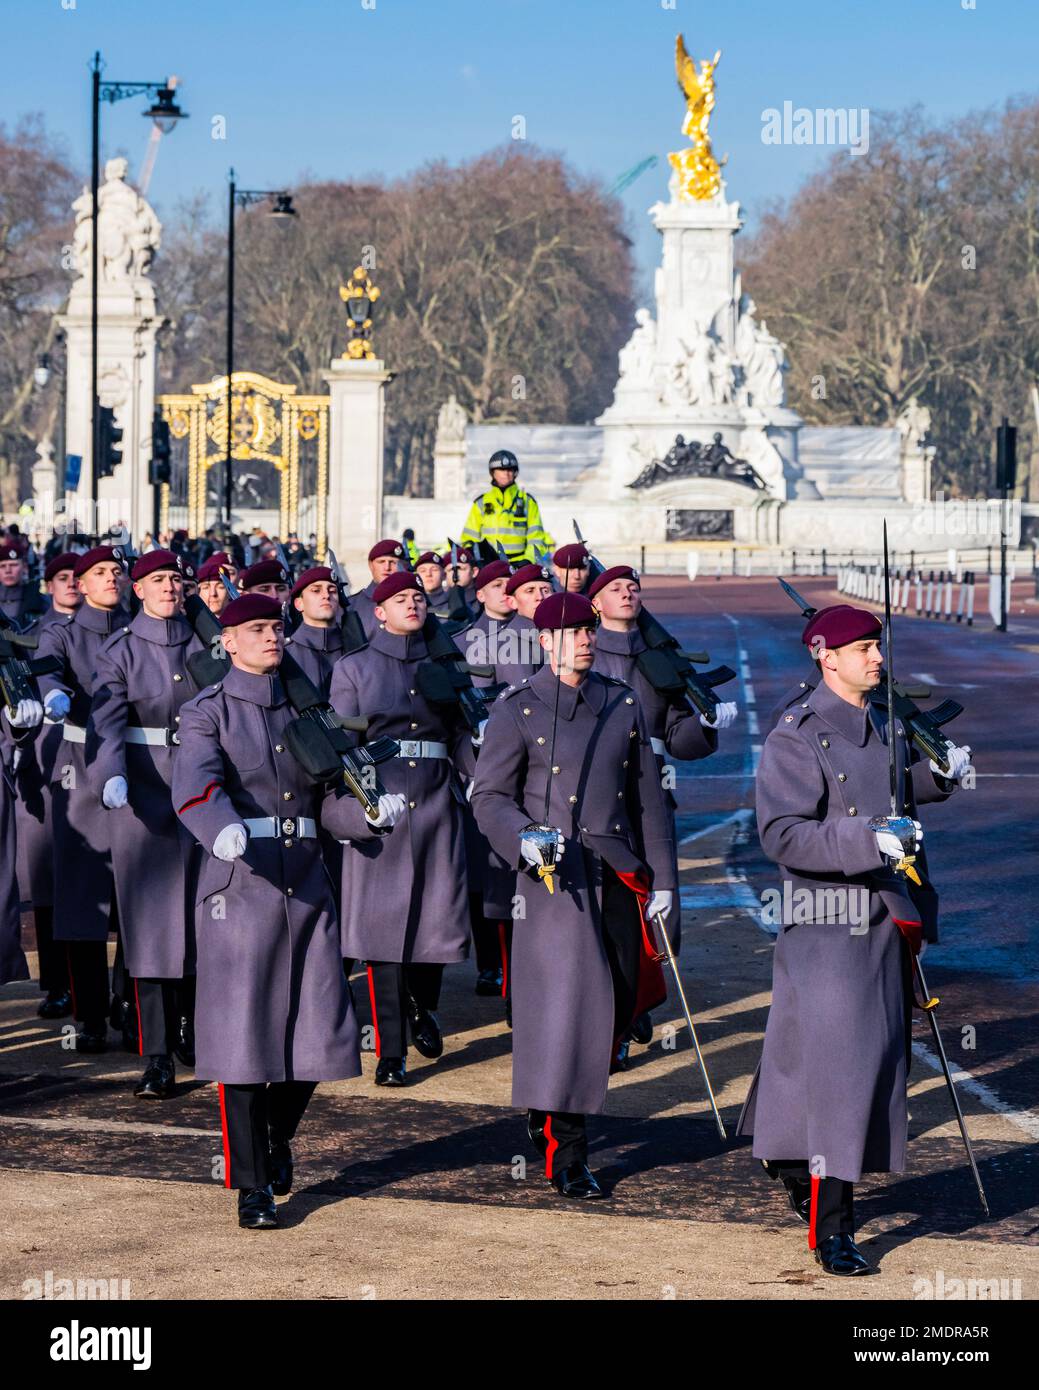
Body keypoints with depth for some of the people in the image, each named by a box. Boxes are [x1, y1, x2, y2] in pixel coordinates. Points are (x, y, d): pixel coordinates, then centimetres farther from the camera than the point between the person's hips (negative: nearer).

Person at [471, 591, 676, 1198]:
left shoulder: (623, 704, 11)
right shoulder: (518, 711, -2)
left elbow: (649, 796, 13)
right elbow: (490, 796, -3)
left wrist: (662, 878, 9)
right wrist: (523, 839, -23)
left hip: (619, 872, 5)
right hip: (554, 874, -5)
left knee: (618, 1006, 7)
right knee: (565, 1003, -11)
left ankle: (550, 1111, 30)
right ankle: (566, 1154, -6)